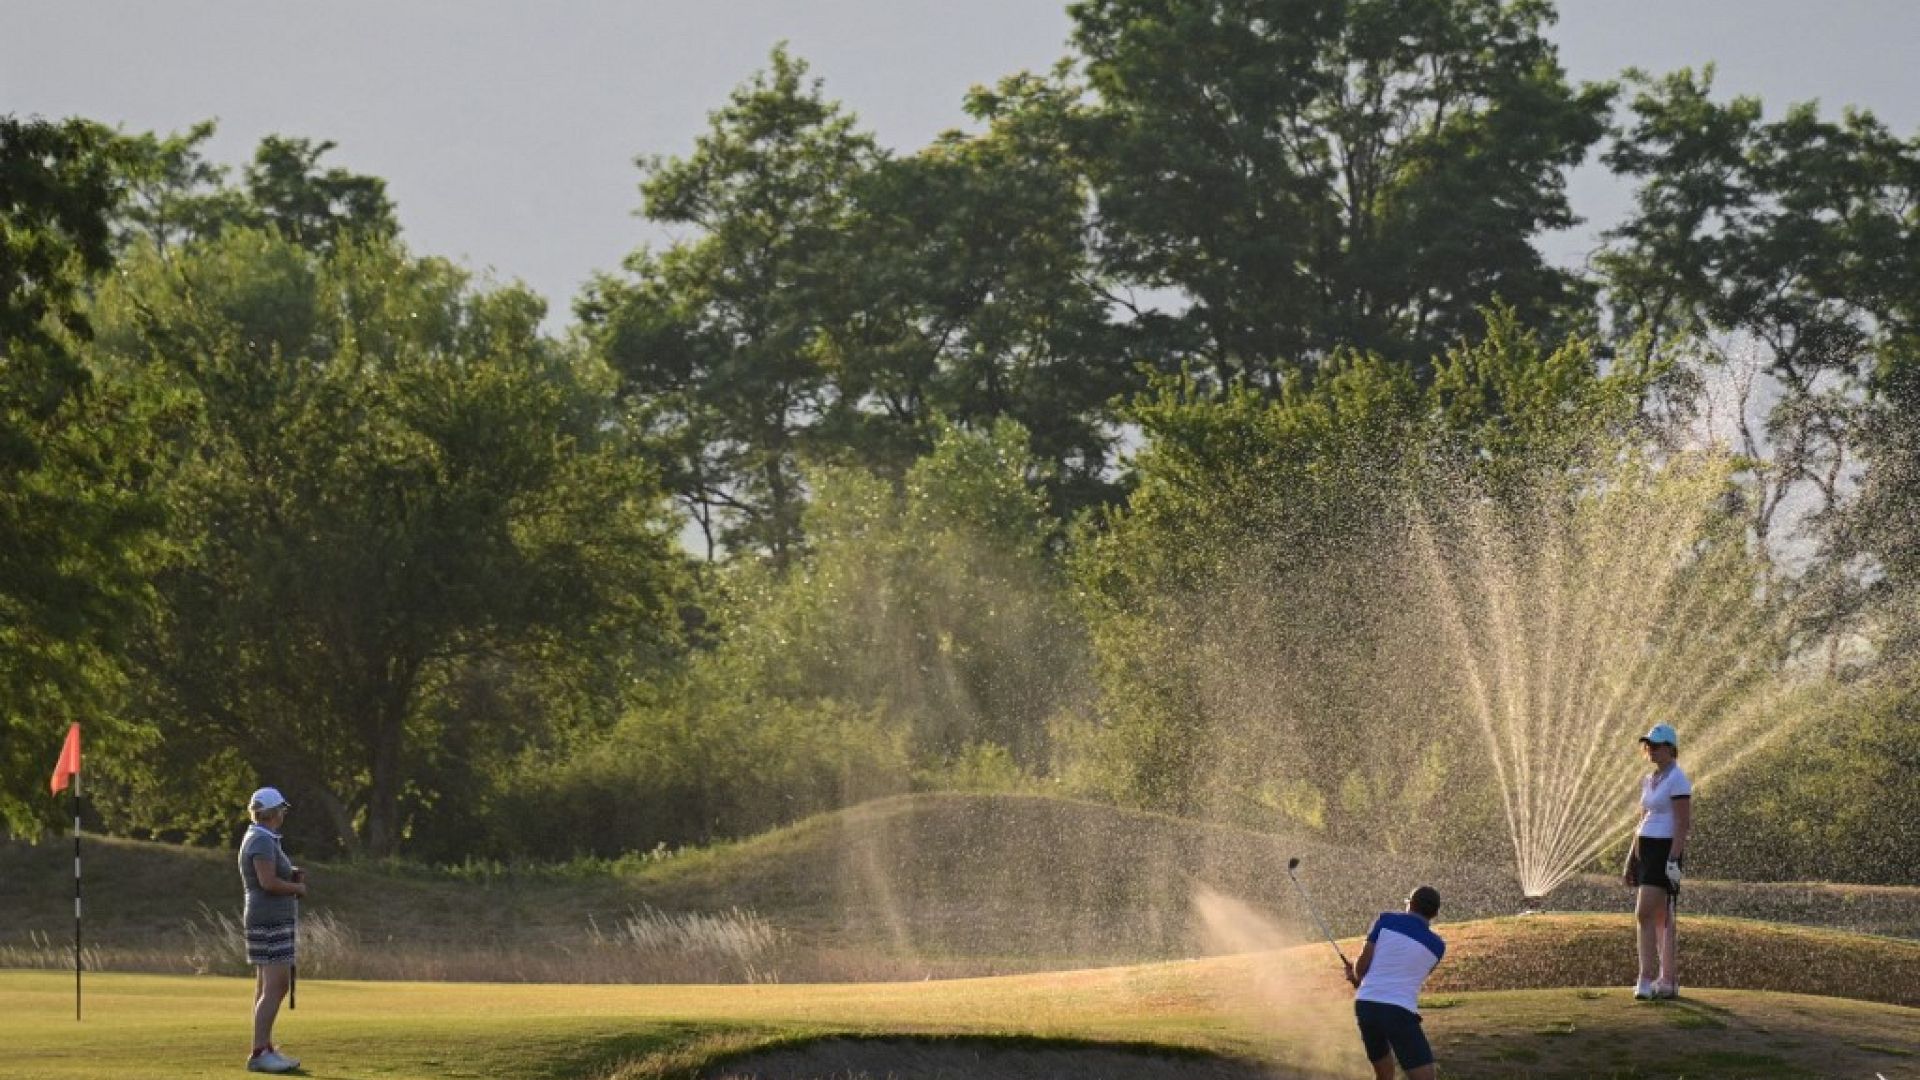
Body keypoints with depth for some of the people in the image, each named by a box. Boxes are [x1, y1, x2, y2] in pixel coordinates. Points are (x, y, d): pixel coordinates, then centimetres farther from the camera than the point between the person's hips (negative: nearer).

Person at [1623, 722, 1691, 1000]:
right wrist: (1631, 861, 17)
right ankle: (1669, 981, 12)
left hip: (1665, 851, -9)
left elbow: (1683, 825, -16)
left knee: (1645, 914, -17)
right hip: (1644, 851, 9)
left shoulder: (1677, 780, -11)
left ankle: (1647, 979, -17)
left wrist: (1673, 861, -22)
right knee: (1661, 919, 9)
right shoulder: (1648, 781, 16)